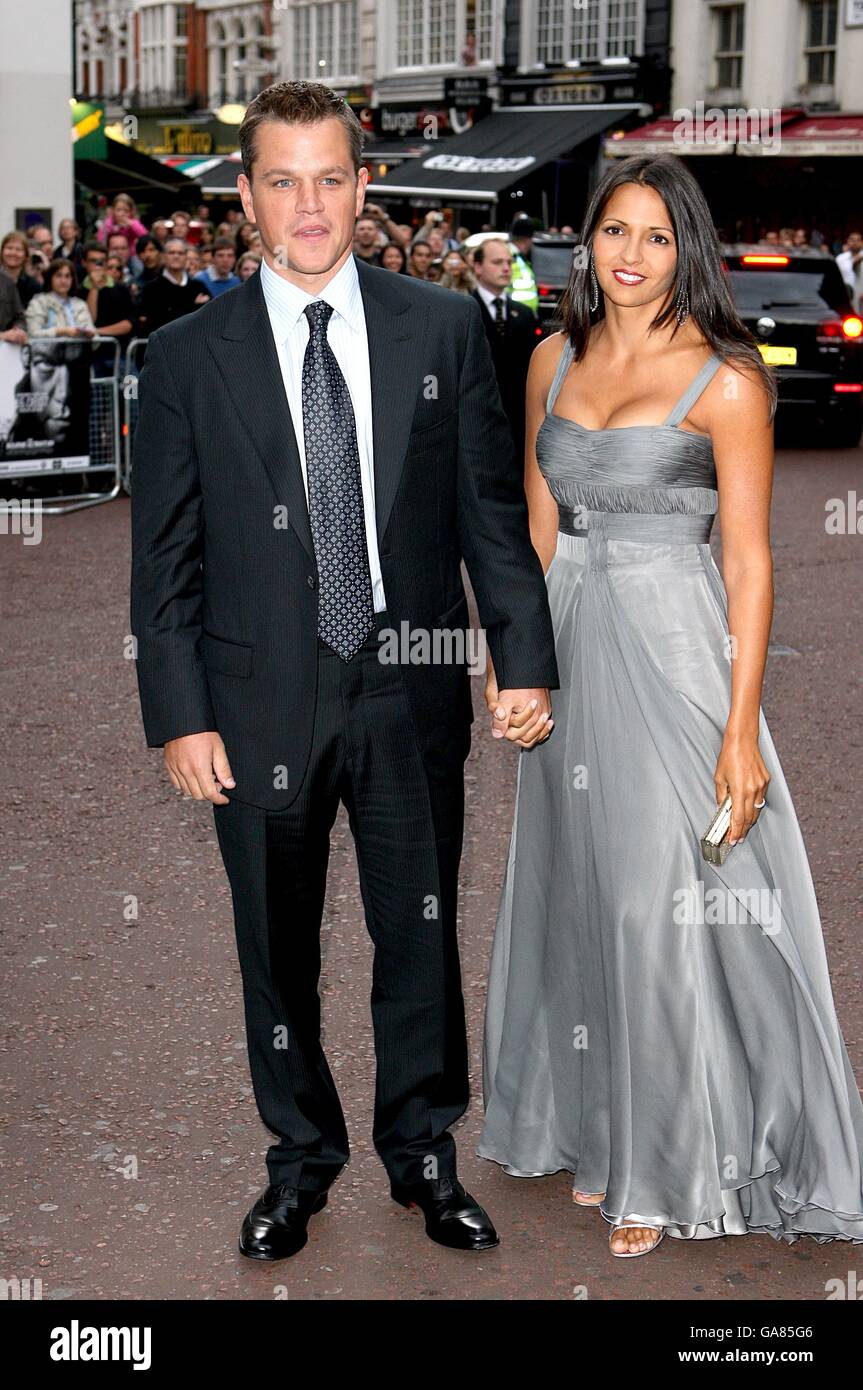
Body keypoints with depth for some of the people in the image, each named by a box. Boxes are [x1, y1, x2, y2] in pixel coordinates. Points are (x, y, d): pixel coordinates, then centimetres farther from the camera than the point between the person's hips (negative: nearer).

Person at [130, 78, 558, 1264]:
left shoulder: (444, 330, 1)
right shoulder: (188, 356, -1)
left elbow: (494, 508, 4)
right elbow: (165, 556, 0)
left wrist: (527, 660, -1)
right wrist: (179, 715, -5)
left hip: (412, 693, 1)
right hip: (262, 702, 0)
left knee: (422, 937, 12)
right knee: (277, 948, 12)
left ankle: (425, 1152, 31)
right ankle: (301, 1157, 31)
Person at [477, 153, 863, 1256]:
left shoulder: (725, 379, -8)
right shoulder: (555, 360, 8)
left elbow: (750, 561, -10)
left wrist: (742, 726, -15)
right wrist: (510, 654, 9)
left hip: (672, 648, -5)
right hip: (570, 649, 5)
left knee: (666, 907, -2)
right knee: (582, 896, 11)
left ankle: (664, 1171, 14)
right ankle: (598, 1138, 27)